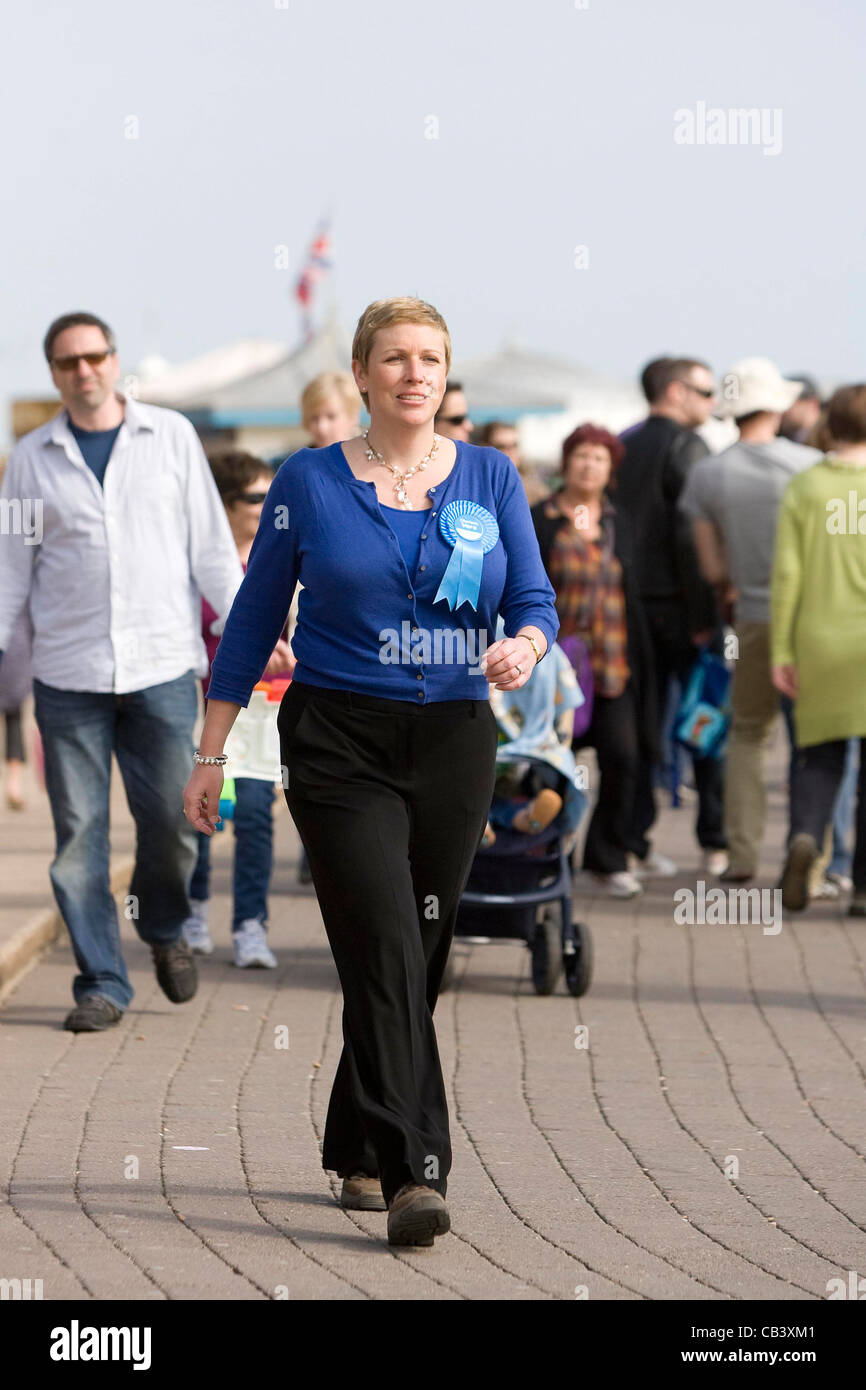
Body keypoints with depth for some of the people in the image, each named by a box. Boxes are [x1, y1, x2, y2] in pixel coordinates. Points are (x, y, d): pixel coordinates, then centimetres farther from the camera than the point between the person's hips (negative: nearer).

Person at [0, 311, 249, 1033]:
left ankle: (164, 927, 30)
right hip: (68, 674, 1)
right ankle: (101, 982, 7)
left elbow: (211, 544, 6)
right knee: (79, 832, -1)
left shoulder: (172, 436, 6)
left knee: (171, 817, 0)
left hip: (163, 666, 0)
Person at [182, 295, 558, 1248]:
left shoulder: (490, 478, 5)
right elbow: (253, 621, 4)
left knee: (420, 957, 9)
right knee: (387, 953, -15)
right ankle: (413, 1173, -19)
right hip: (341, 745, -3)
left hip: (455, 744, 3)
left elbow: (536, 602, 5)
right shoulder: (310, 482, -1)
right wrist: (210, 755, 4)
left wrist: (522, 648, -19)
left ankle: (358, 1152, 26)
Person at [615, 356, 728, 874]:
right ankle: (717, 841, -2)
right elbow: (691, 534, -17)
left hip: (631, 603, 6)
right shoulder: (686, 445, -10)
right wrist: (703, 615, -15)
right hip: (677, 600, -6)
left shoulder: (623, 447, 11)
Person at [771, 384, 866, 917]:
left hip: (818, 642, 2)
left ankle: (805, 834, -17)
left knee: (820, 755, 12)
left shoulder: (804, 488, 1)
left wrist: (781, 652, 2)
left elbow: (786, 574, -2)